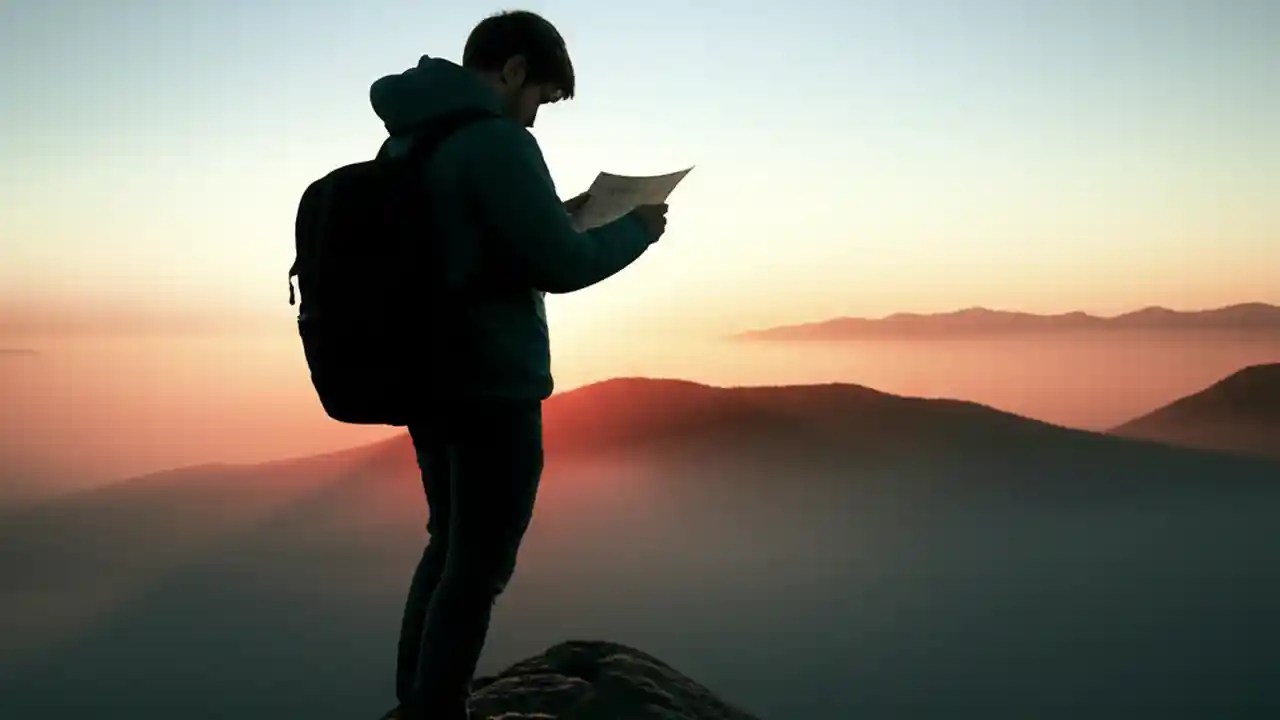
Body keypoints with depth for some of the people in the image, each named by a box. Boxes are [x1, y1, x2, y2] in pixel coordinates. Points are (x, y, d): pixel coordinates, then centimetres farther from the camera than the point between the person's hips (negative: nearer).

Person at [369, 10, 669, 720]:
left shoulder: (402, 142, 11)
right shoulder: (496, 141, -17)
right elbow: (562, 266, -17)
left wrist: (552, 216, 13)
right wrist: (636, 226, -2)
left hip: (426, 381, 9)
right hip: (494, 388, -9)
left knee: (449, 545, 21)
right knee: (477, 568, 2)